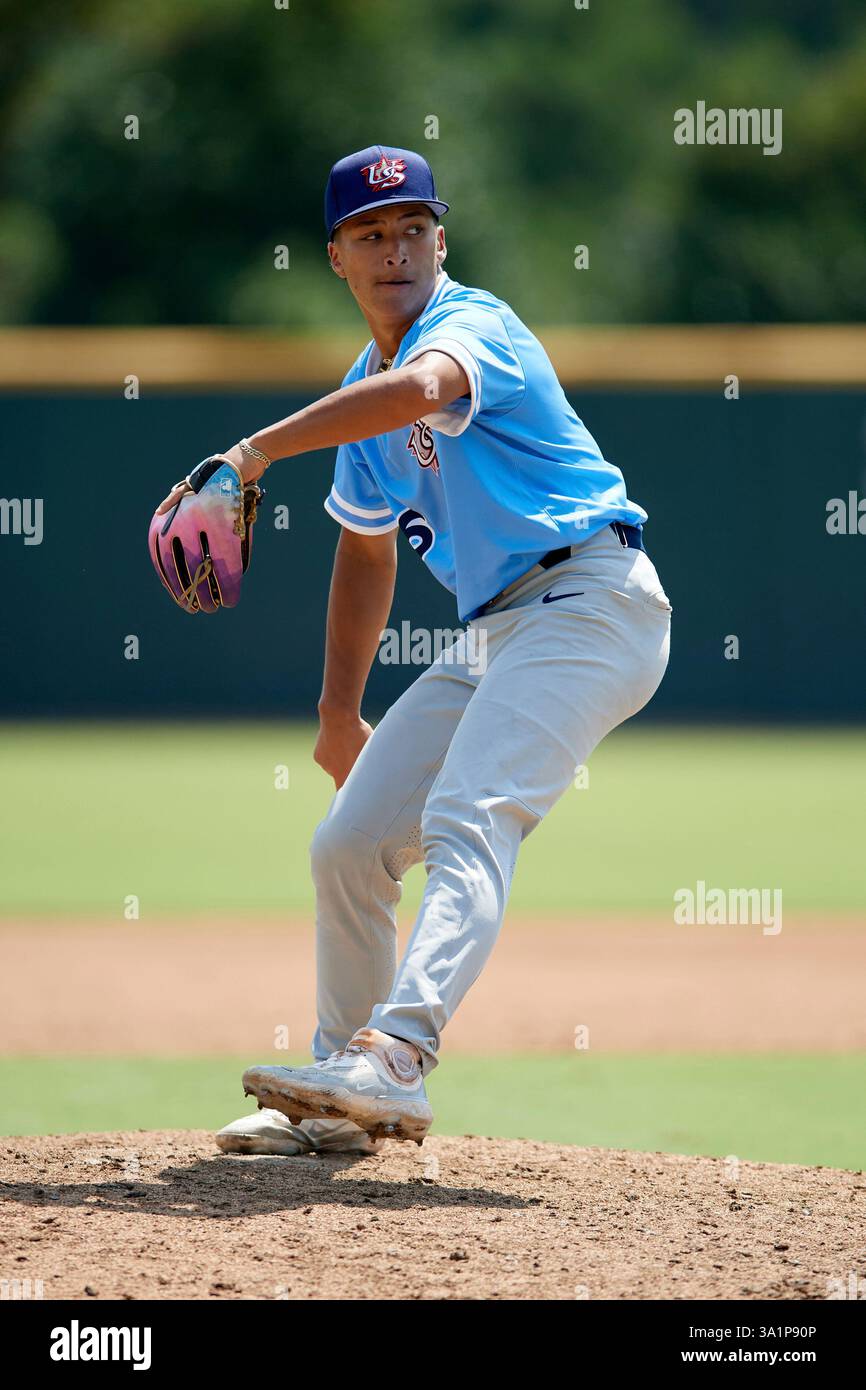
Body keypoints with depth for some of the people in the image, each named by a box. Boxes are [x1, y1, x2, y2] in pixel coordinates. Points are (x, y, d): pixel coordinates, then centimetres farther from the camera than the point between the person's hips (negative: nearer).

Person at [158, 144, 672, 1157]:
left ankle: (393, 1060, -43)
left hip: (591, 600, -10)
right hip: (493, 634, 10)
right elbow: (366, 549, 28)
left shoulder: (470, 324, -12)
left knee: (466, 821, -28)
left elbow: (421, 389, -37)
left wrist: (257, 450, -34)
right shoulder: (364, 392, 17)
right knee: (347, 846, 8)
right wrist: (338, 712, 26)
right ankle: (343, 1097, 20)